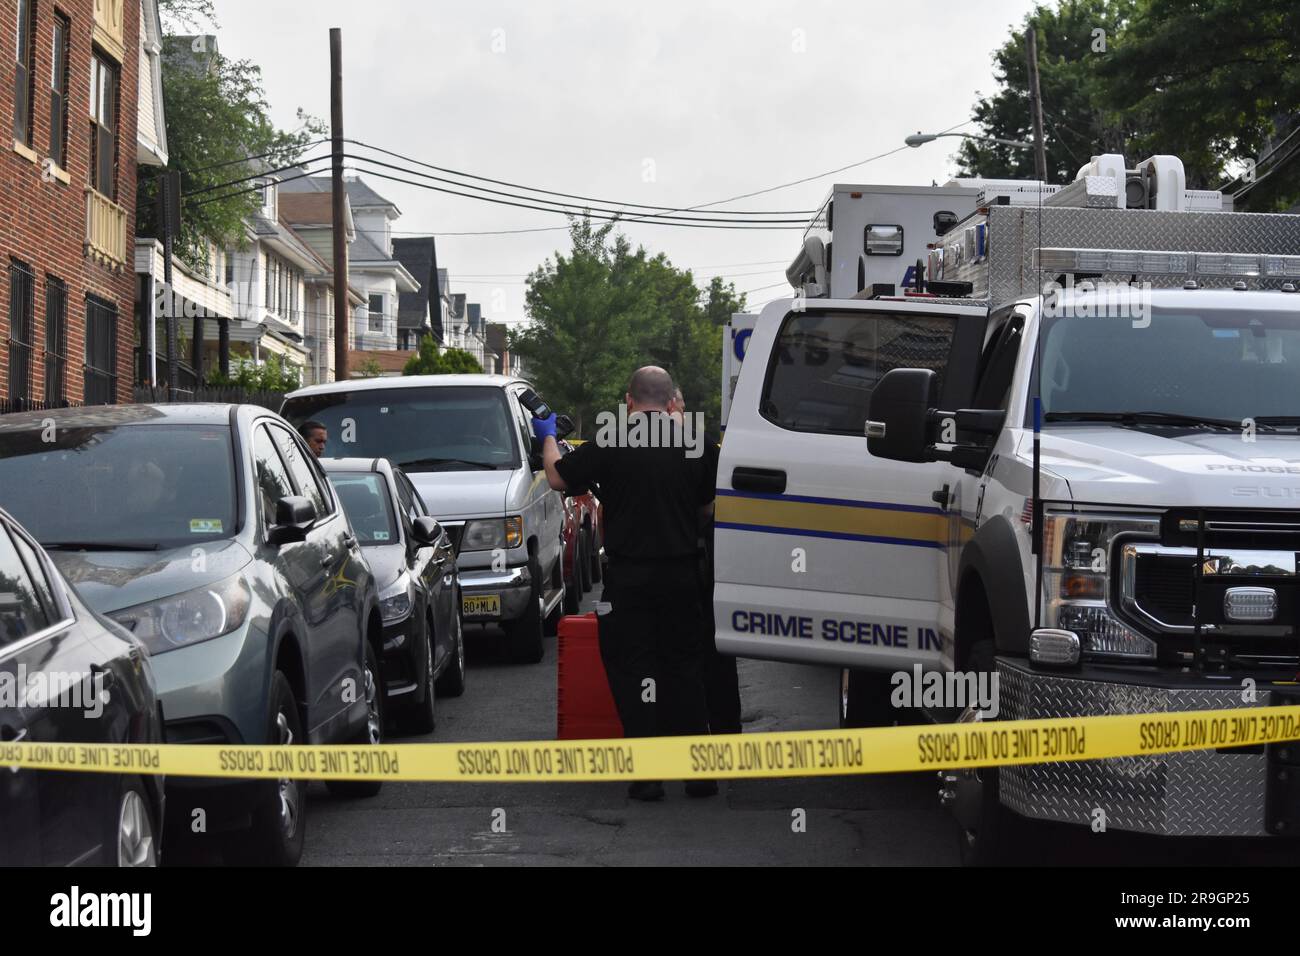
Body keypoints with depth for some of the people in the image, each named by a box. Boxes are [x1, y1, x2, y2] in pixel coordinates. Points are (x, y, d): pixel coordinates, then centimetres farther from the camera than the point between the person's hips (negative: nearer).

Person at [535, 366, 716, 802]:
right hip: (681, 576, 3)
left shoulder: (611, 444, -11)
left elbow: (558, 478, 2)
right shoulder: (692, 445, -1)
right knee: (685, 667, 13)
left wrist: (548, 436, 20)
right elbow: (708, 507, 10)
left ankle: (647, 774, -1)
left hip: (629, 577, -3)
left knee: (633, 668, 3)